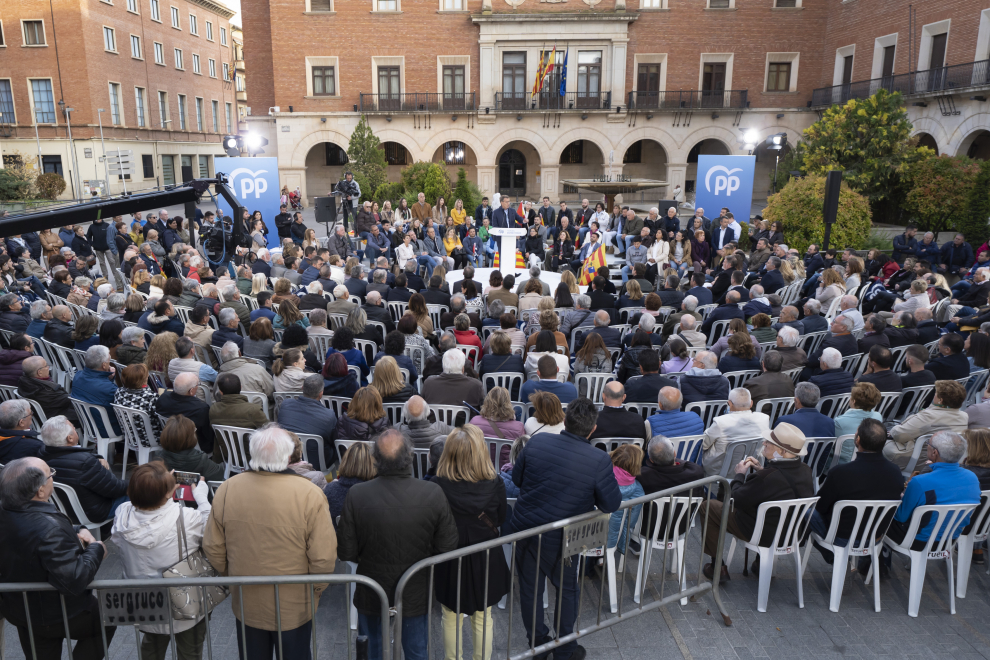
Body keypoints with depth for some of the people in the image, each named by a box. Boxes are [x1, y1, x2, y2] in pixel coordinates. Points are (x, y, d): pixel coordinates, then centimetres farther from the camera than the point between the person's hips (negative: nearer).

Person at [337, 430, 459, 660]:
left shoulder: (357, 495, -24)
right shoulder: (434, 493, -23)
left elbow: (346, 552, -15)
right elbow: (447, 547, -13)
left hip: (372, 595, 0)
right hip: (415, 594, 0)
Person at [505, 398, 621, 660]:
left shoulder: (537, 441, -12)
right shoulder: (599, 460, -21)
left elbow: (516, 479, 2)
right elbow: (611, 504, -11)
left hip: (524, 530, 3)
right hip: (560, 540, -2)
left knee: (529, 588, 21)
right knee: (567, 591, 21)